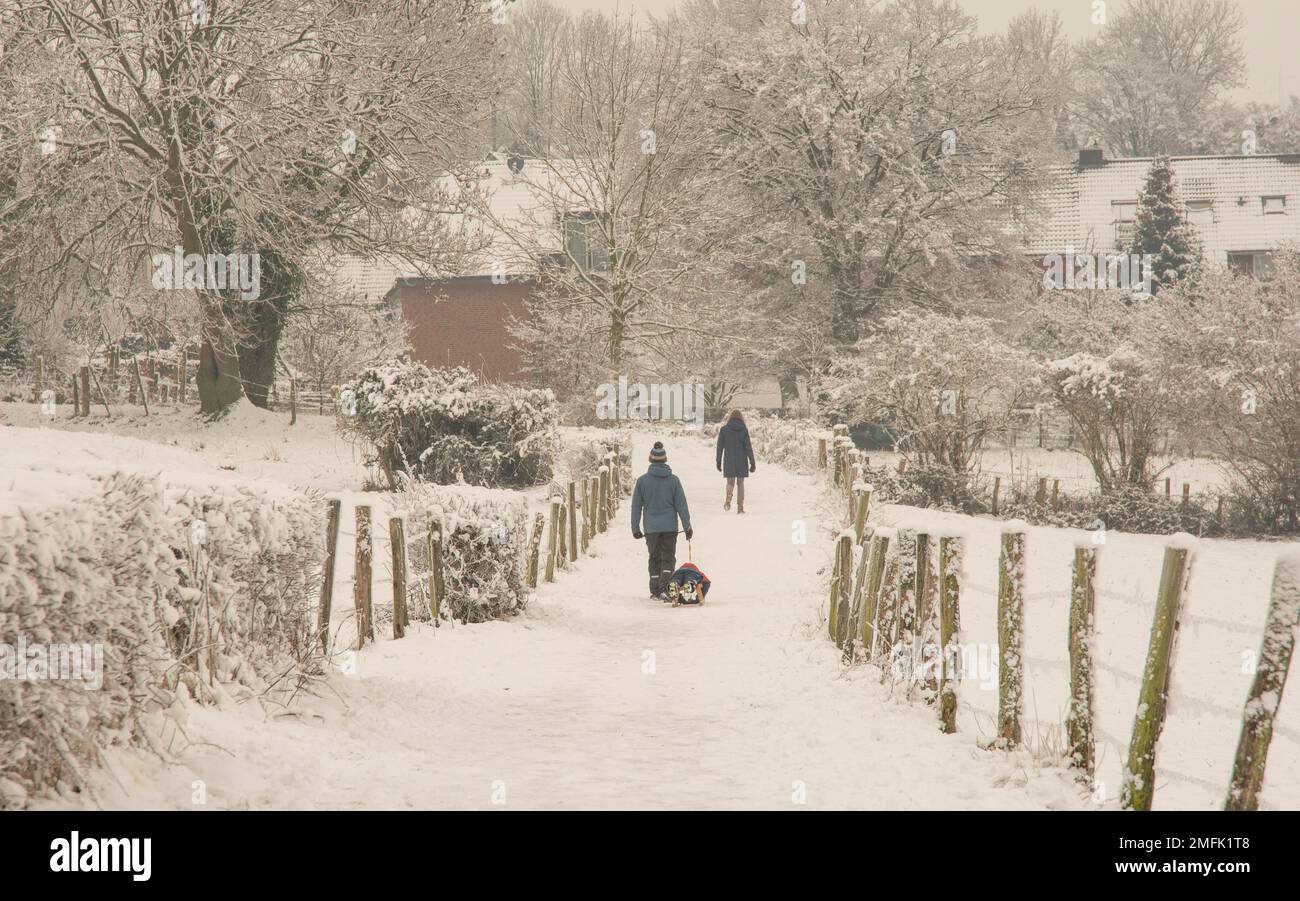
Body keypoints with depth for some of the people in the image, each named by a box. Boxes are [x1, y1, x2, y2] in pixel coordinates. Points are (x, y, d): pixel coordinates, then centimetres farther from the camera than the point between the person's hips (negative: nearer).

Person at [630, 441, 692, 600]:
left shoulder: (642, 481, -4)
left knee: (654, 558, 16)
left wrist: (635, 528, 9)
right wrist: (687, 527, 6)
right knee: (668, 558, 5)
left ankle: (655, 590, 19)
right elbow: (682, 505, -1)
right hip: (670, 527, -1)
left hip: (651, 527, 1)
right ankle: (664, 588, -13)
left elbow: (636, 506, 0)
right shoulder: (673, 480, -5)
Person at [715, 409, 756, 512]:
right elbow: (748, 447, -5)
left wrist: (719, 462, 9)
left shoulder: (724, 429, -1)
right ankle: (740, 507, 7)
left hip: (728, 460, 0)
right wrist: (752, 463, -2)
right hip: (741, 460, 0)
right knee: (740, 483, 10)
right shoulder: (744, 430, -3)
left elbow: (720, 447, 2)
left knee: (730, 482, 7)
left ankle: (728, 498, -25)